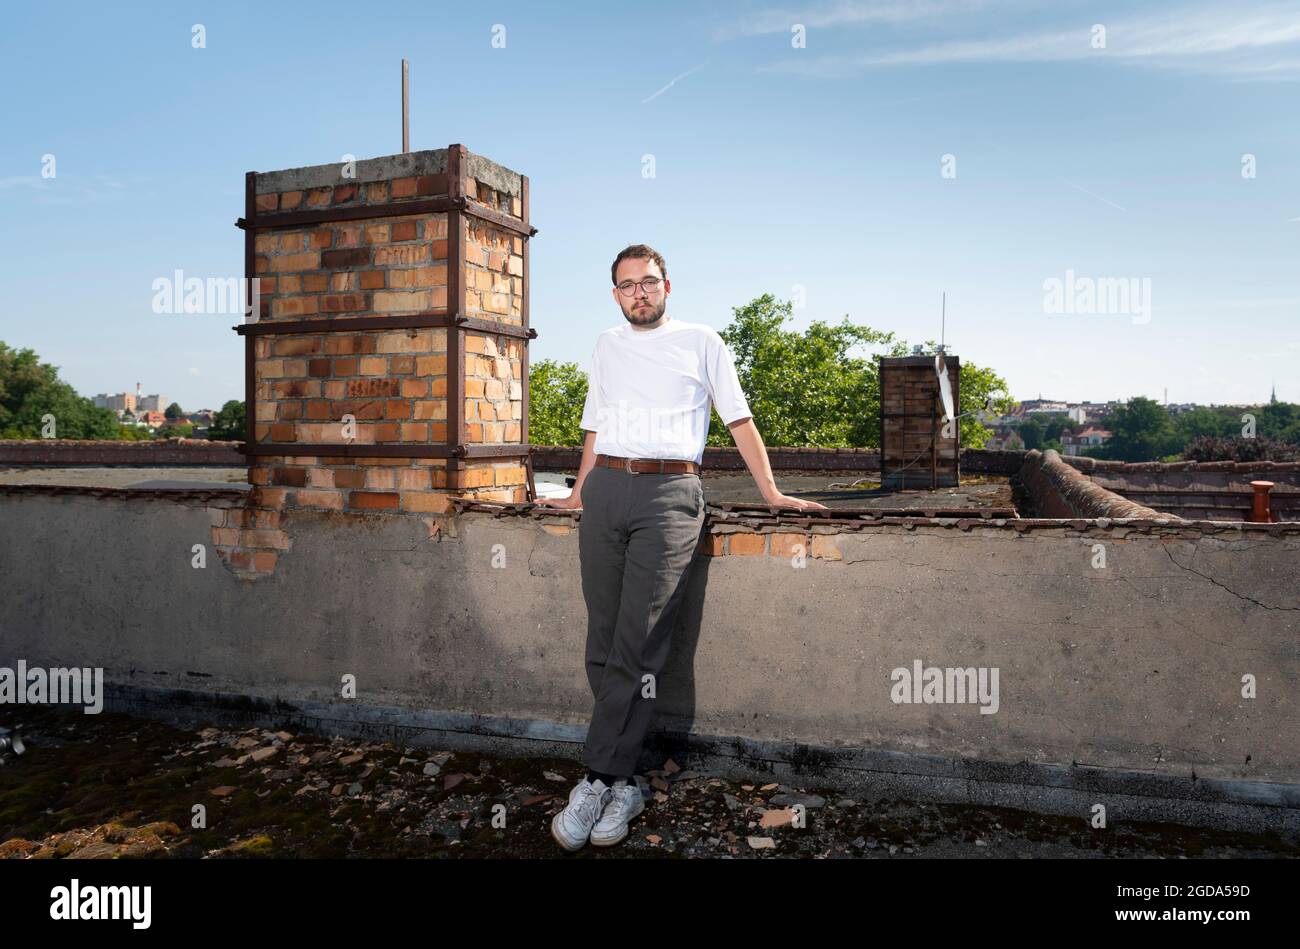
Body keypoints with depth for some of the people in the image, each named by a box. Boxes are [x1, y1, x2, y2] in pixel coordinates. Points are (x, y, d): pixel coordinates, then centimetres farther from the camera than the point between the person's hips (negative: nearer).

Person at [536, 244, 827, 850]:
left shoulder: (701, 341, 11)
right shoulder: (607, 347, 22)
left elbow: (739, 420, 9)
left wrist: (771, 494, 2)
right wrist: (578, 495, 22)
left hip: (669, 493, -4)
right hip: (606, 489, 4)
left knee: (637, 644, -12)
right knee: (604, 641, -1)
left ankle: (599, 780, -6)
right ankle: (622, 785, 6)